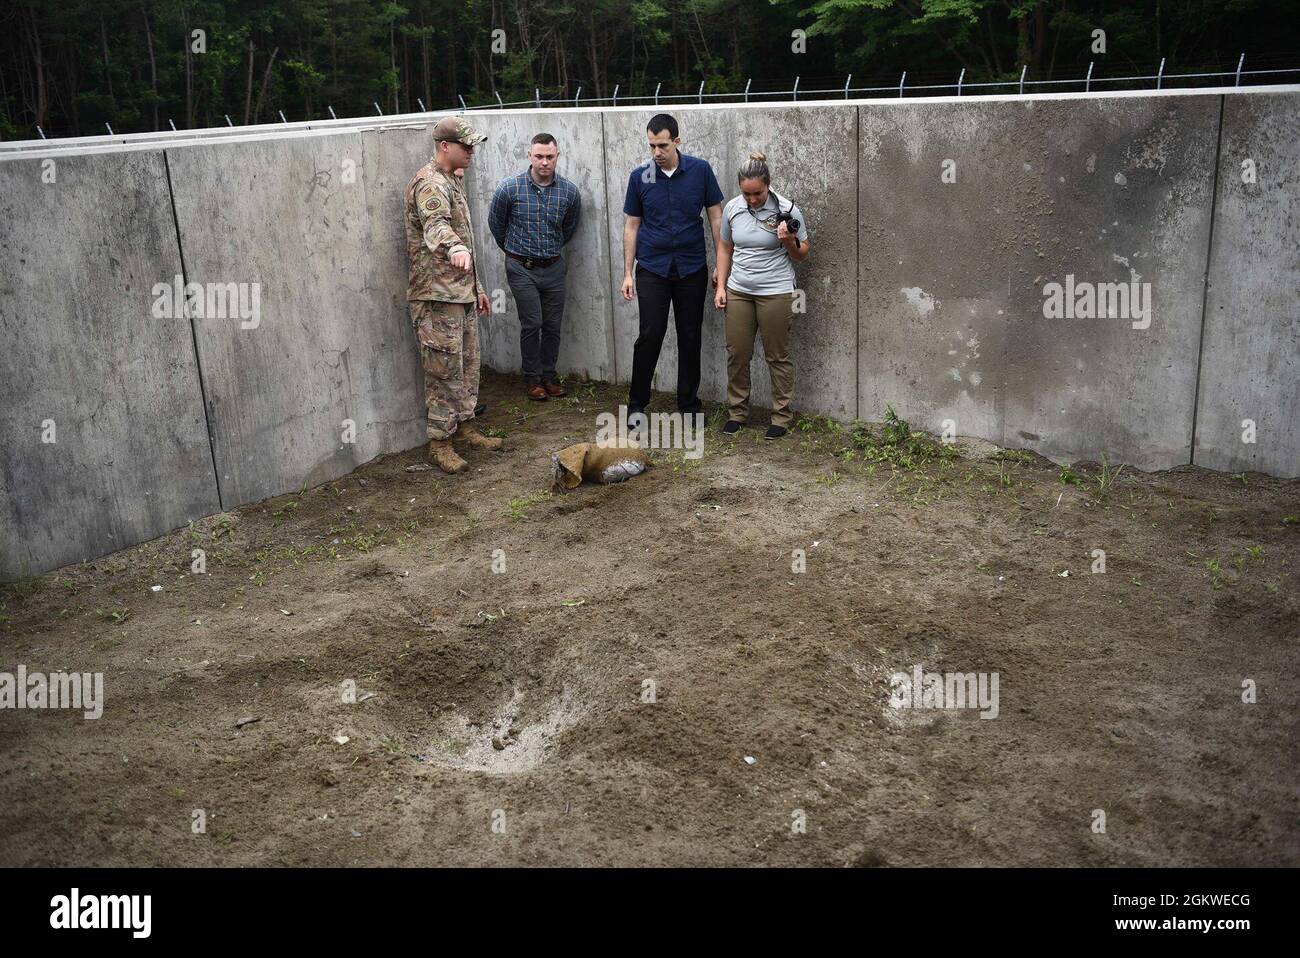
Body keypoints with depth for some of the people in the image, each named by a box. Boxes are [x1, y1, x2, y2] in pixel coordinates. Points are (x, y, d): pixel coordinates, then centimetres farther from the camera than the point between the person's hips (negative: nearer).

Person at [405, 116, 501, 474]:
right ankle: (439, 442, 2)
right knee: (444, 370, -6)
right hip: (437, 295, -10)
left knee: (468, 364, 15)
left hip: (461, 291, 10)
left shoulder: (452, 181, 18)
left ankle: (464, 427, 27)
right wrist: (455, 247, -58)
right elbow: (435, 224, -36)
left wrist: (476, 286, 25)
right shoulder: (430, 183, -14)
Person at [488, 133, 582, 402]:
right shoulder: (510, 188, -11)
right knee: (532, 323, -4)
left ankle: (549, 374, 21)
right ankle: (532, 377, 11)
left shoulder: (569, 191, -4)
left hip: (554, 267, 3)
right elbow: (495, 223, 7)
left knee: (553, 324, 6)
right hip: (521, 268, -2)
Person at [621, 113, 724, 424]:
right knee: (650, 335, -6)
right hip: (652, 269, 0)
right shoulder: (639, 177, -1)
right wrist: (627, 273, 2)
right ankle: (637, 404, 8)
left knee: (690, 337, 6)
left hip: (692, 268, 1)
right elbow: (631, 226, 5)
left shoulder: (700, 170, -3)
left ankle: (689, 404, 18)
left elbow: (716, 217, 3)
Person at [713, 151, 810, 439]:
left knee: (777, 357, 2)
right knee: (737, 354, 6)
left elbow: (802, 255, 0)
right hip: (739, 292, 4)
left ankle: (782, 417, 12)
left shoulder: (787, 210, -9)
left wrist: (789, 241, -21)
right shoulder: (732, 209, 2)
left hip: (775, 293, -4)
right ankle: (737, 412, 20)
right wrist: (721, 286, 9)